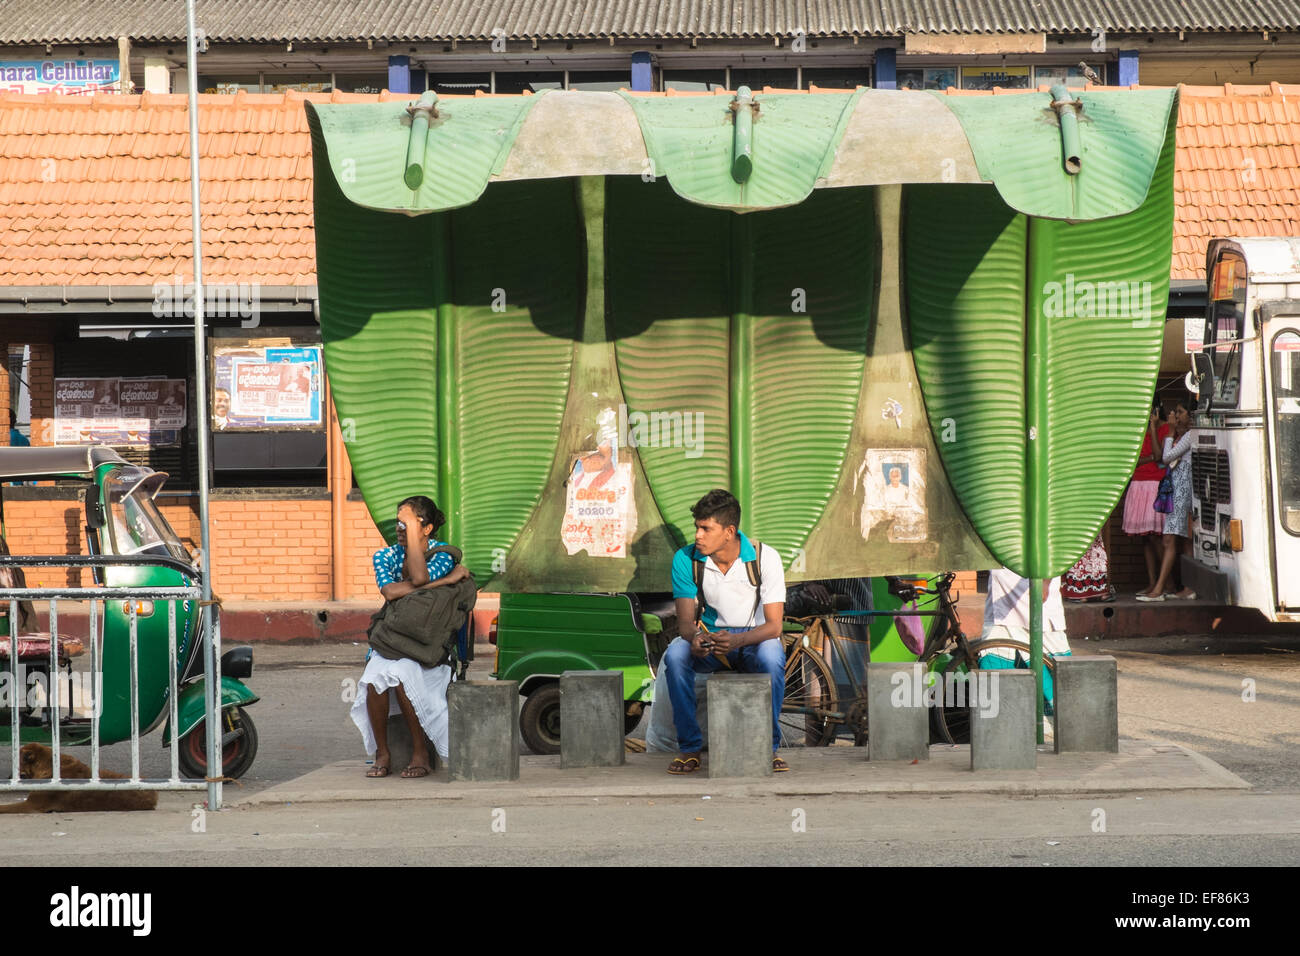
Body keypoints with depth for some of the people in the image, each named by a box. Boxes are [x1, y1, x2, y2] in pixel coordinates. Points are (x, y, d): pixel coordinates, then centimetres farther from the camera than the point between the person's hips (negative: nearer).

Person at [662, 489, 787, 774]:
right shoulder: (686, 560, -9)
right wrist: (695, 637, -35)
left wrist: (736, 640, -38)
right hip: (710, 637, 2)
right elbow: (685, 621, -9)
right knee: (675, 655, -30)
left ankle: (769, 746, -18)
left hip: (755, 638, -2)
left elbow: (774, 625, -18)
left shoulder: (765, 558, -16)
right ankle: (689, 747, -16)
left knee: (772, 657, -36)